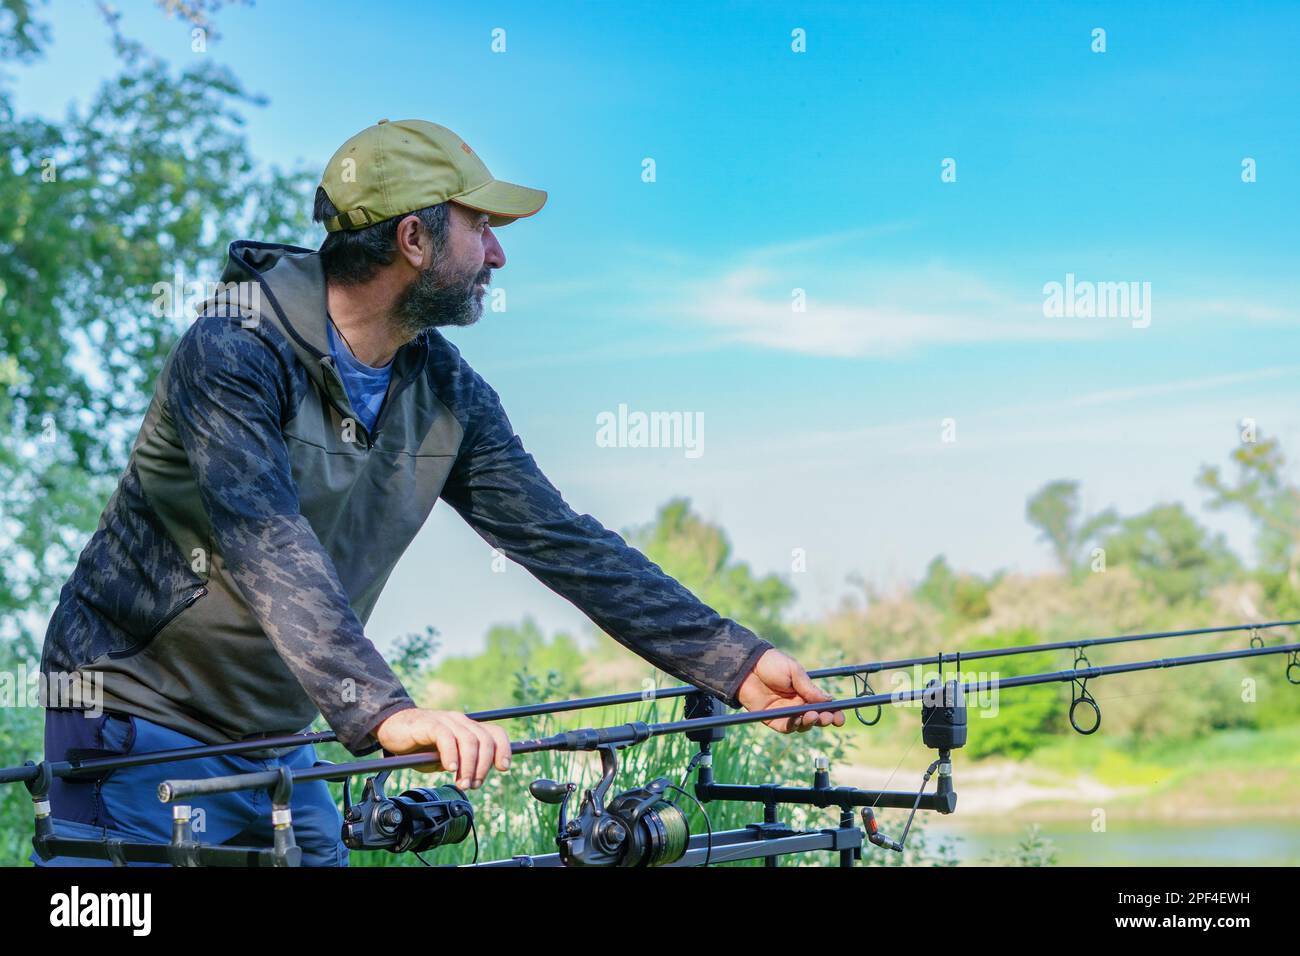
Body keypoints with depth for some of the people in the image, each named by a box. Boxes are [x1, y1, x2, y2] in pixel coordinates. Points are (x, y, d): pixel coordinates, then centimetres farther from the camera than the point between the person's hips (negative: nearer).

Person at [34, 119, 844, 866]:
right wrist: (384, 711, -49)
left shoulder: (447, 393, 1)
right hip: (143, 728, -6)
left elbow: (562, 541, 0)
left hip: (274, 741, 7)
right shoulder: (234, 351, -21)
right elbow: (267, 546, -35)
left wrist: (734, 661, -7)